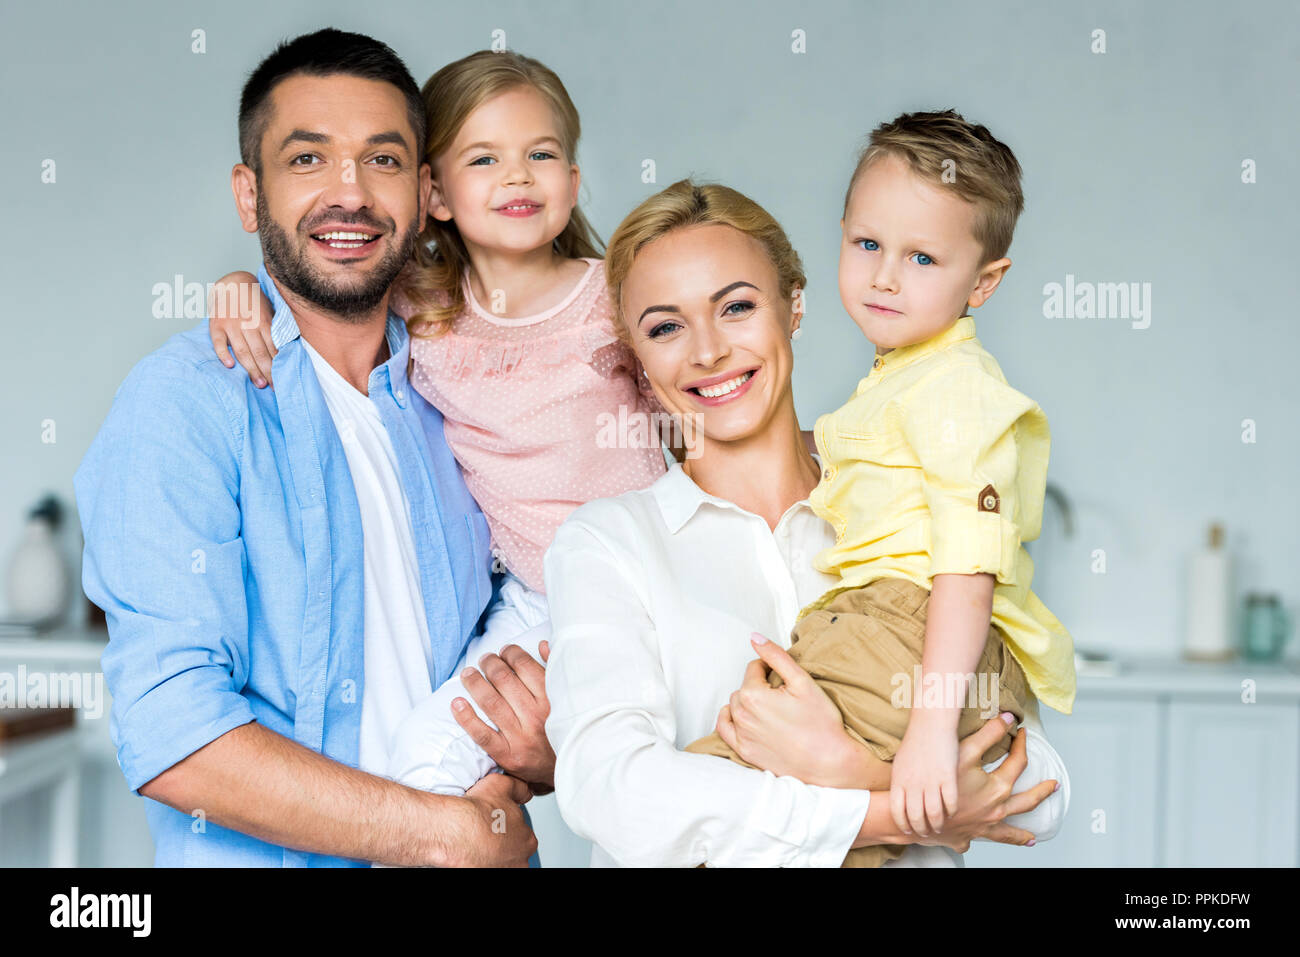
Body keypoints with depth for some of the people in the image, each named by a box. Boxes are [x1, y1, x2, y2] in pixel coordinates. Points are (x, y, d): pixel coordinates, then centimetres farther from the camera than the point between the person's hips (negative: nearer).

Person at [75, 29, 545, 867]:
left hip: (475, 851, 5)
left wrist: (540, 752, -2)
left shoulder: (445, 401, 8)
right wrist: (449, 831, -13)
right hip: (269, 860, -4)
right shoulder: (184, 399, -9)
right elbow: (170, 736, -17)